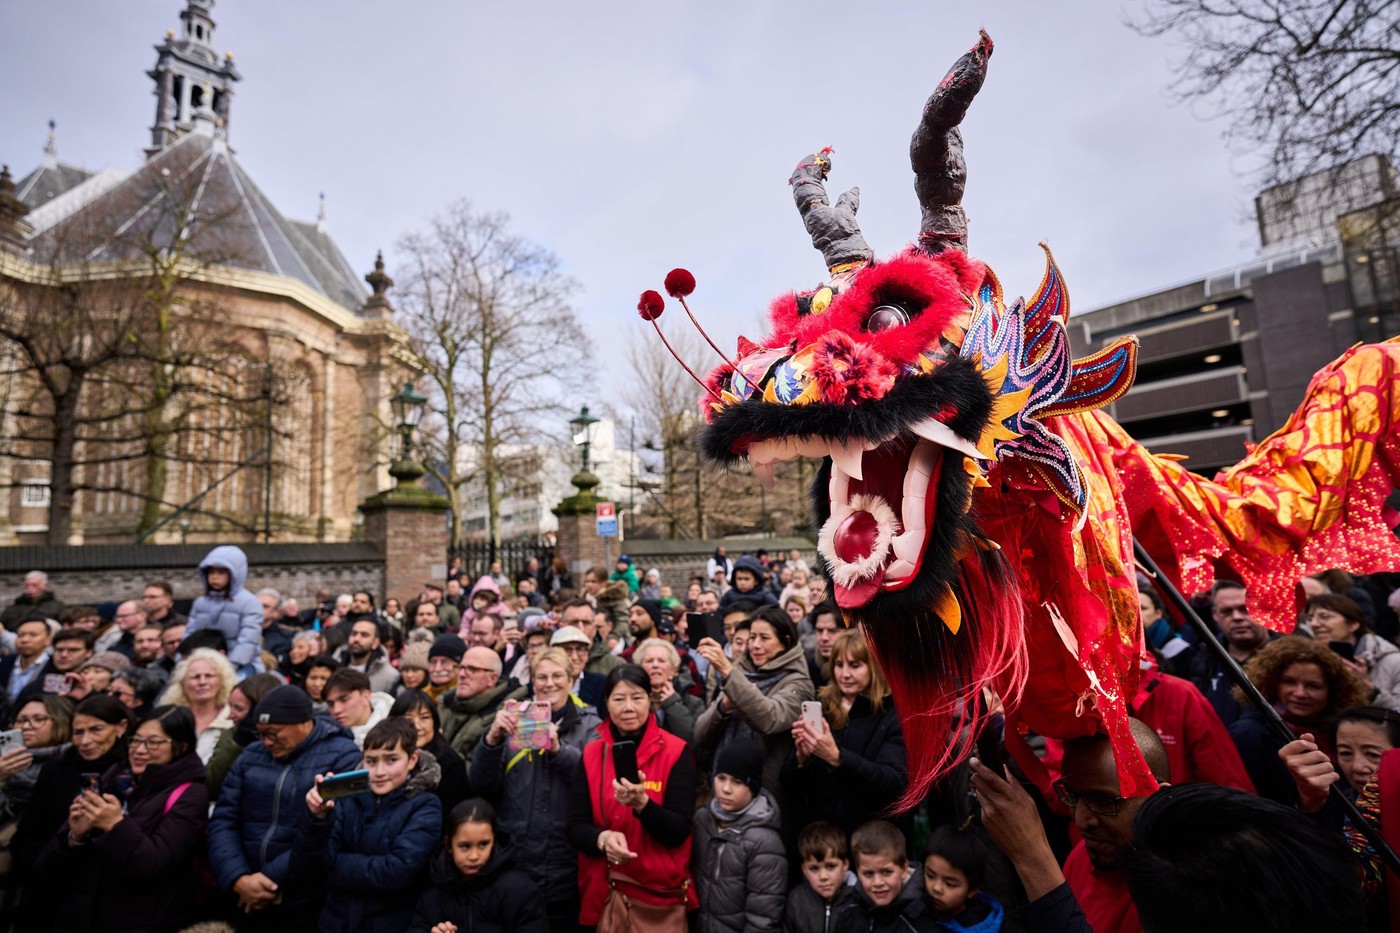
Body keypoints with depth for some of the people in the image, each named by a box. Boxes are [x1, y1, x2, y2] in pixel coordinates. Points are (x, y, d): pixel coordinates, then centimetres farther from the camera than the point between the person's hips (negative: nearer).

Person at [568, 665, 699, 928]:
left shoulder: (676, 751, -9)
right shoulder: (590, 754, 0)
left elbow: (678, 832, -14)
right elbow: (576, 827, -4)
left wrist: (641, 803, -31)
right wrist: (603, 838, -25)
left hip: (661, 892, -2)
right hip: (602, 891, 3)